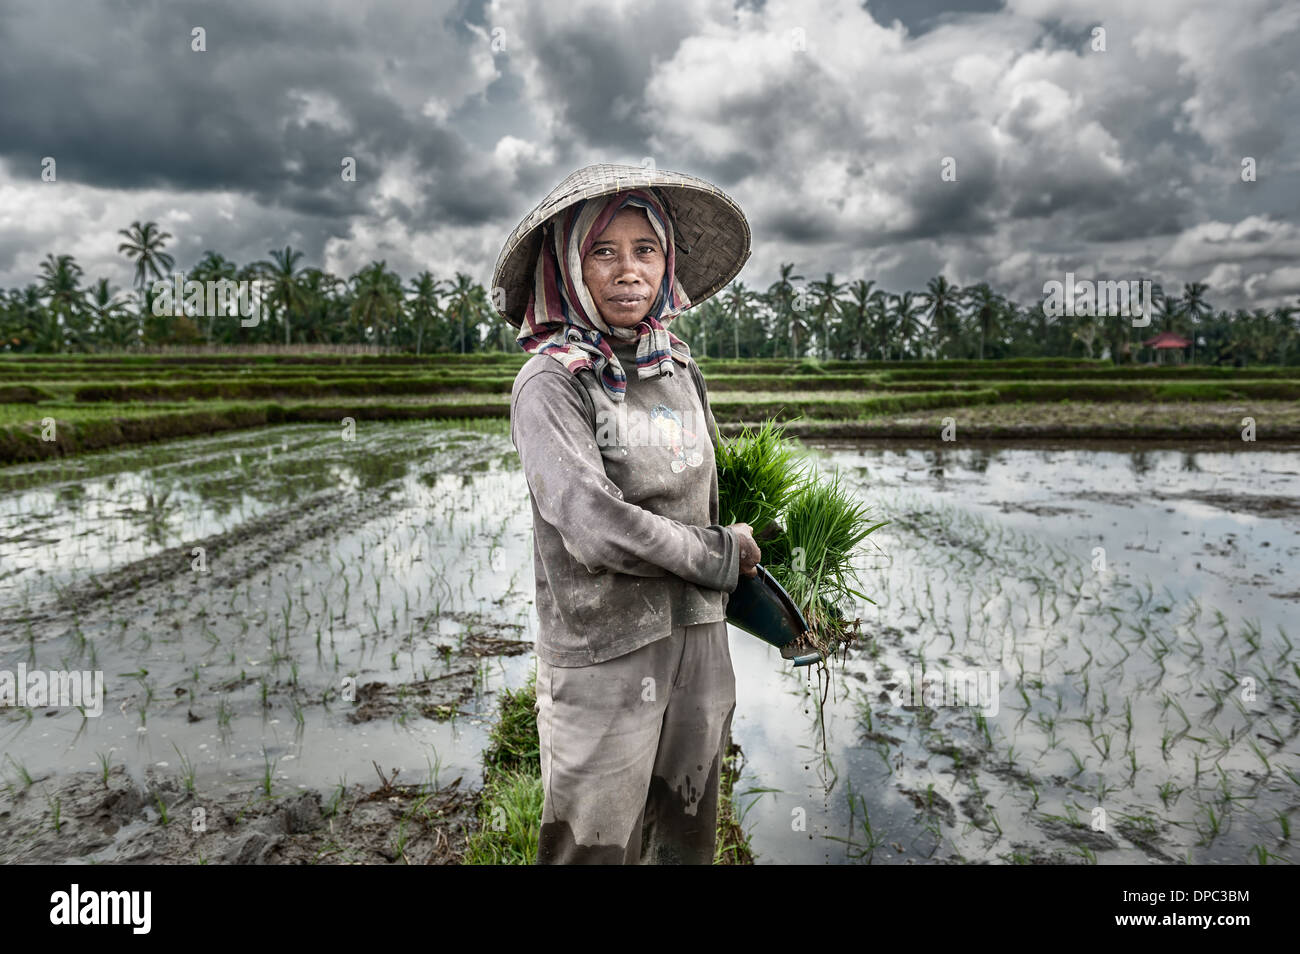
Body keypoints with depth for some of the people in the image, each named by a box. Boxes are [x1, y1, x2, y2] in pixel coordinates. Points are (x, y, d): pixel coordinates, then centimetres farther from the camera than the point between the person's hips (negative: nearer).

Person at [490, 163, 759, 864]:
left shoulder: (680, 368, 6)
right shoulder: (551, 382, -14)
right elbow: (598, 530, -23)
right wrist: (721, 555, -12)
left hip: (698, 641, 6)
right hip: (605, 654, -6)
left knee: (689, 843, 21)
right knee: (598, 846, 9)